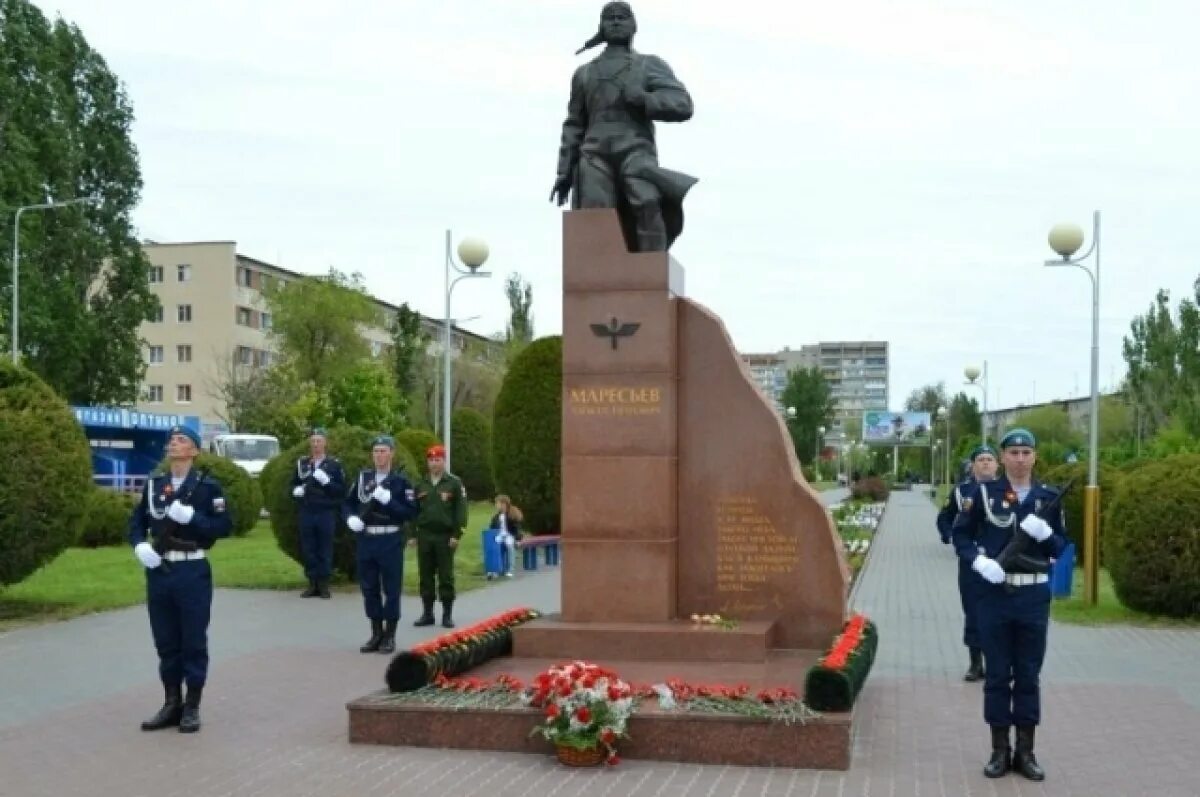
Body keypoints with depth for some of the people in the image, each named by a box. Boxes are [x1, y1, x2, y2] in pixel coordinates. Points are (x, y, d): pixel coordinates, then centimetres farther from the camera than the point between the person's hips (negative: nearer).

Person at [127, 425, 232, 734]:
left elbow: (224, 526, -9)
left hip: (193, 572, -4)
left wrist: (191, 517, -21)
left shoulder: (208, 485, -4)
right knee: (165, 642, 11)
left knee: (193, 641, 3)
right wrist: (139, 545, -4)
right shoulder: (154, 484, 10)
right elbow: (137, 520, 15)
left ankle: (192, 708, 12)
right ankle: (172, 704, 22)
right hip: (158, 572, 4)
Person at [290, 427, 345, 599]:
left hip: (326, 513, -3)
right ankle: (312, 584, 12)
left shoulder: (334, 464, 2)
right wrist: (296, 490, -4)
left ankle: (324, 585, 7)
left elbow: (342, 490, -2)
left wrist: (327, 481, -16)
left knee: (325, 550, 0)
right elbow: (293, 485, 18)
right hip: (306, 513, 3)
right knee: (308, 549, 4)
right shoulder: (301, 464, 11)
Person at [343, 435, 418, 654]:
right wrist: (350, 518, -3)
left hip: (391, 541, -4)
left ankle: (390, 636, 10)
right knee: (369, 587, 9)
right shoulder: (362, 477, 9)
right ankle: (376, 633, 21)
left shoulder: (401, 480, -3)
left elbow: (411, 512, -8)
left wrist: (389, 501, -19)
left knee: (391, 588, 1)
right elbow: (349, 502, 17)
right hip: (365, 540, 4)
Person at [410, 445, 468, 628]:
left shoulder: (455, 483, 0)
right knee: (425, 577, 6)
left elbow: (461, 510, -5)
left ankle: (447, 615, 6)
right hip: (424, 536, 4)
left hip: (445, 536, -4)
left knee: (446, 577, 0)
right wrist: (412, 534, 7)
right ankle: (427, 613, 14)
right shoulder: (421, 485, 12)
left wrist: (457, 534, -11)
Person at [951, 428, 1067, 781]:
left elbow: (1062, 548, 9)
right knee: (997, 674, 6)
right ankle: (1000, 750, 15)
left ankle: (1025, 751, 18)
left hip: (1034, 596, 2)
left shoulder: (1049, 497, 5)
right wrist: (979, 560, -14)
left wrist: (1045, 534, -12)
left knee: (1028, 675, 8)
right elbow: (961, 535, 3)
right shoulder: (982, 492, -1)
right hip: (994, 594, -1)